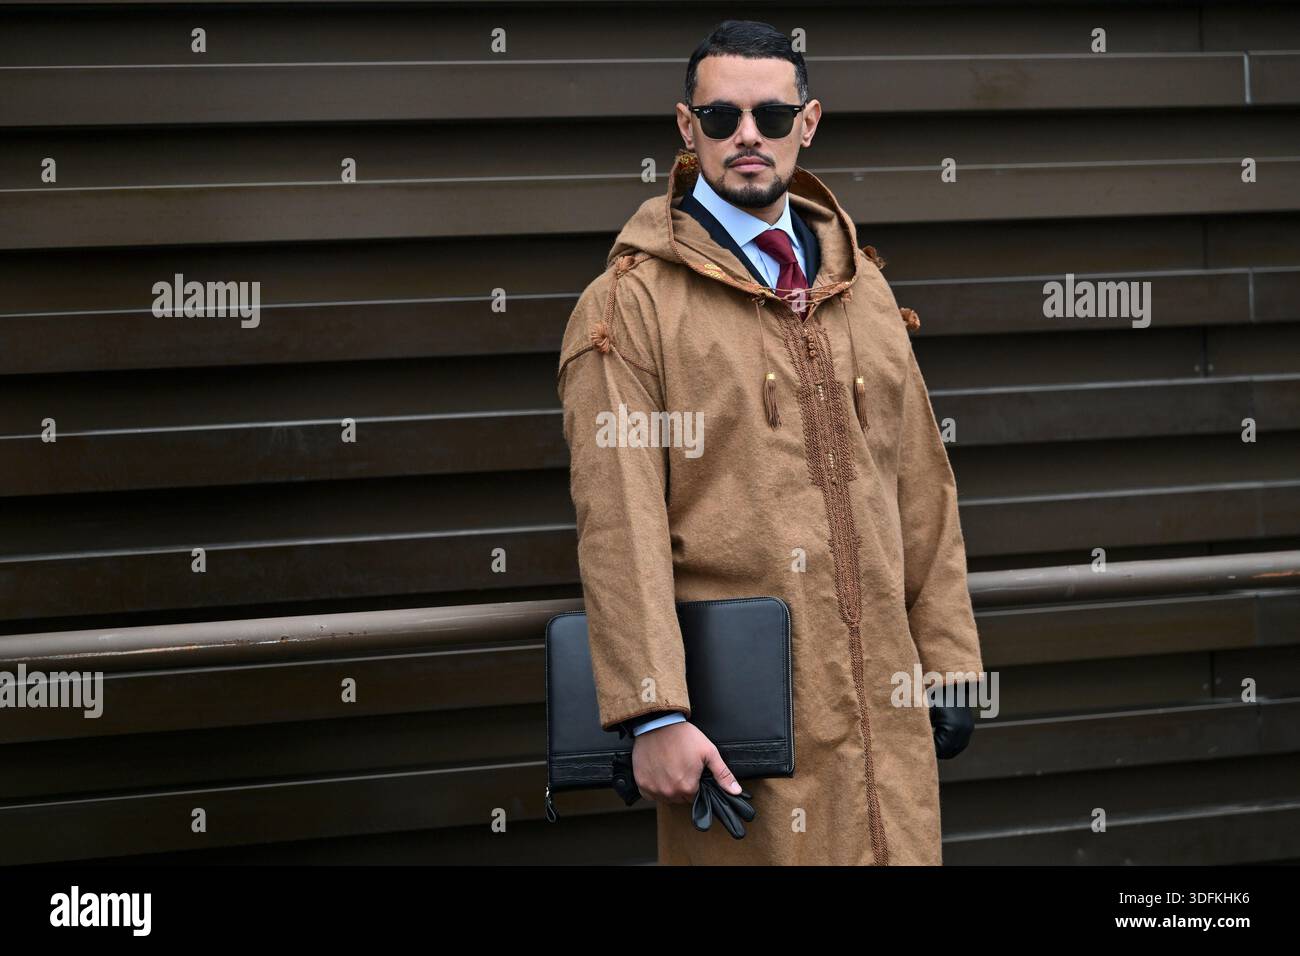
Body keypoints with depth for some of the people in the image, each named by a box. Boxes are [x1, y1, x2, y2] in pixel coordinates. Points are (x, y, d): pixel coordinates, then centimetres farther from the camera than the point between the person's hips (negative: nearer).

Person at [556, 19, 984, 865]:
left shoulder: (861, 286, 14)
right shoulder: (631, 305, -3)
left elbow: (921, 487, 15)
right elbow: (619, 526, -11)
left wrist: (948, 662, 9)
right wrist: (654, 715, -17)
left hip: (883, 707, 5)